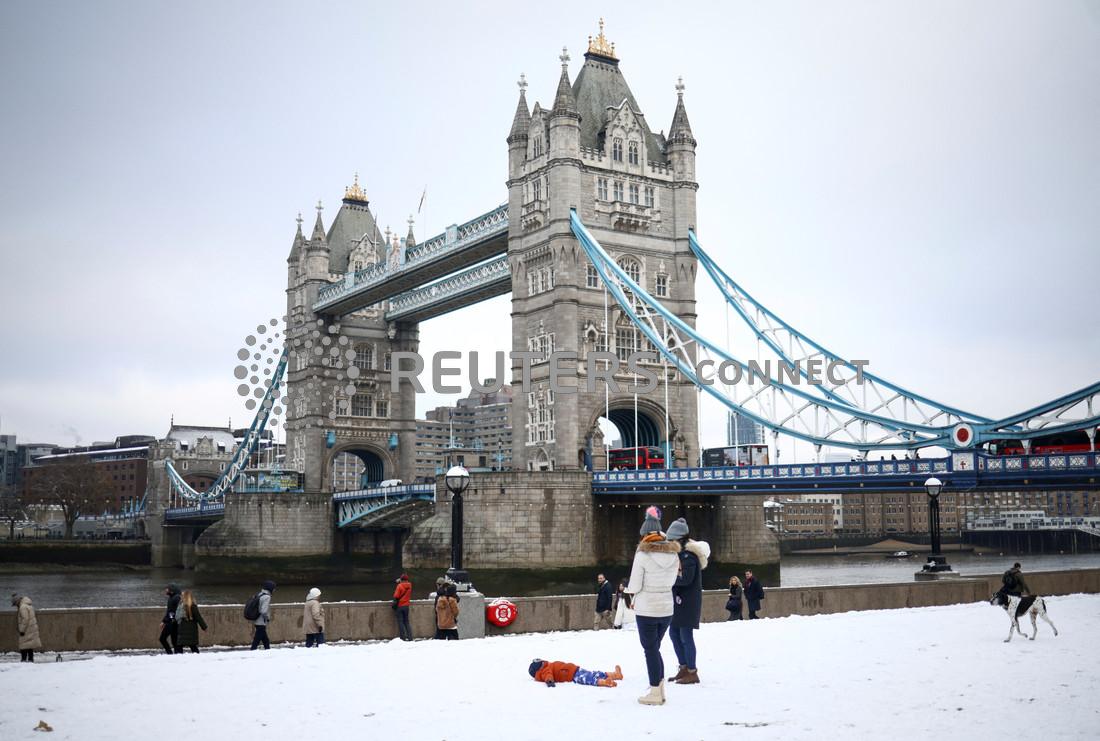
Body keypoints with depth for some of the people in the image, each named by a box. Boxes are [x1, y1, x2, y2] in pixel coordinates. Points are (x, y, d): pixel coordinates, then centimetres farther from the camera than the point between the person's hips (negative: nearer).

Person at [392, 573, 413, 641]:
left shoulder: (400, 586, -14)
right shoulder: (409, 586, 2)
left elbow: (396, 596, -14)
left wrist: (394, 604, -3)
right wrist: (400, 582, 20)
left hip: (399, 606, -5)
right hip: (406, 606, 5)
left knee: (400, 622, 0)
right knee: (406, 621, 12)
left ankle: (403, 637, -5)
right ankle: (410, 637, 5)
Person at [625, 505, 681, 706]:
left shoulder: (643, 554, -15)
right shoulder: (674, 554, 1)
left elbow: (634, 587, -12)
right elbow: (671, 582, 10)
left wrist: (630, 588, 8)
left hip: (646, 610, -5)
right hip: (666, 608, 5)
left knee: (650, 650, 5)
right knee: (655, 648, 19)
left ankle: (655, 693, 10)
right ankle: (660, 689, 22)